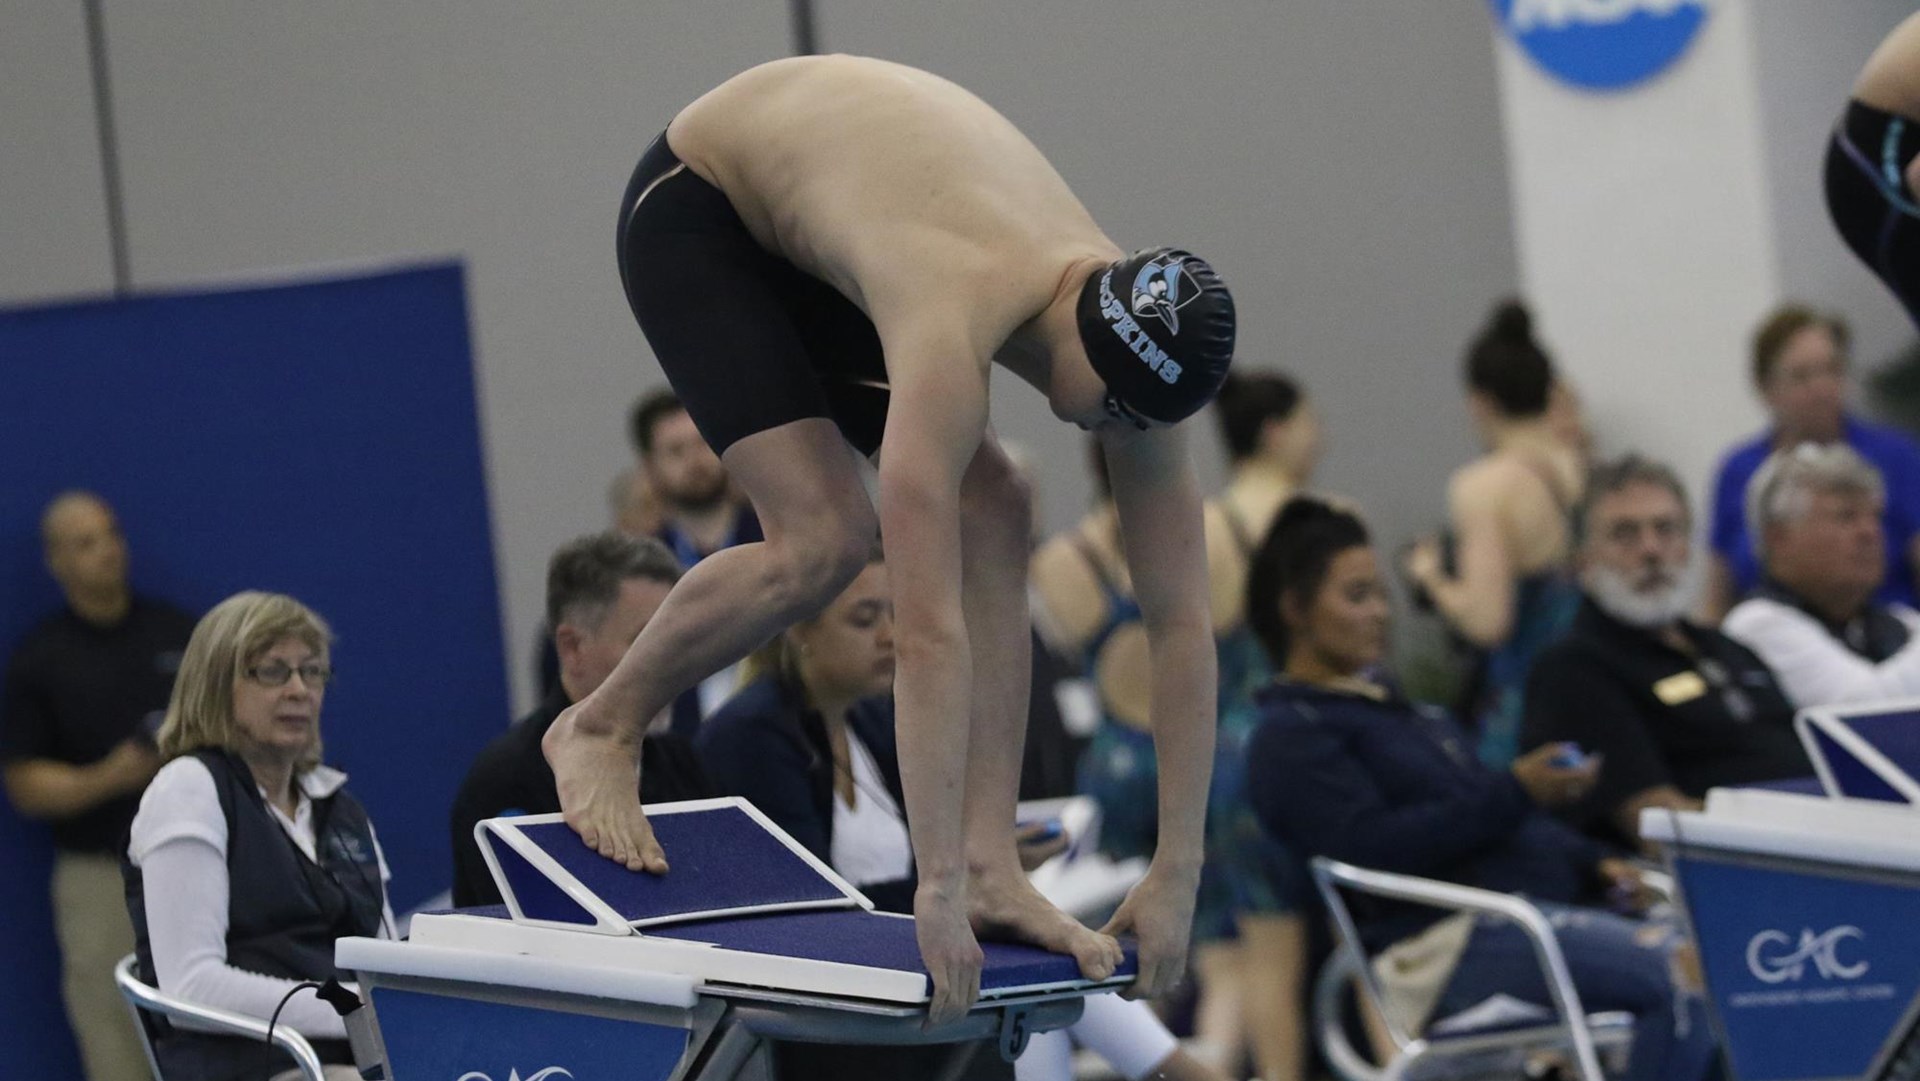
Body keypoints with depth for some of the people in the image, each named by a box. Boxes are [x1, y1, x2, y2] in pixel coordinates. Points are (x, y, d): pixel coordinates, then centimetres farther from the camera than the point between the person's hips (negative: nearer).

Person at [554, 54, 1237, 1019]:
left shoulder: (1136, 337, -20)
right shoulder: (954, 331, -42)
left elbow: (1182, 620, -15)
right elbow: (928, 630, -44)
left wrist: (1178, 873, -17)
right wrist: (936, 891, -44)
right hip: (693, 207, -7)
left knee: (991, 515, -12)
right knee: (824, 537, -22)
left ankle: (992, 863, -10)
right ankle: (599, 728, 2)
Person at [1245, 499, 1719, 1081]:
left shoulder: (1414, 716, 30)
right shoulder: (1290, 736, 1)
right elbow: (1370, 846, -15)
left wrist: (1594, 863, 11)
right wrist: (1513, 792, -16)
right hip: (1446, 937, -9)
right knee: (1677, 978, -30)